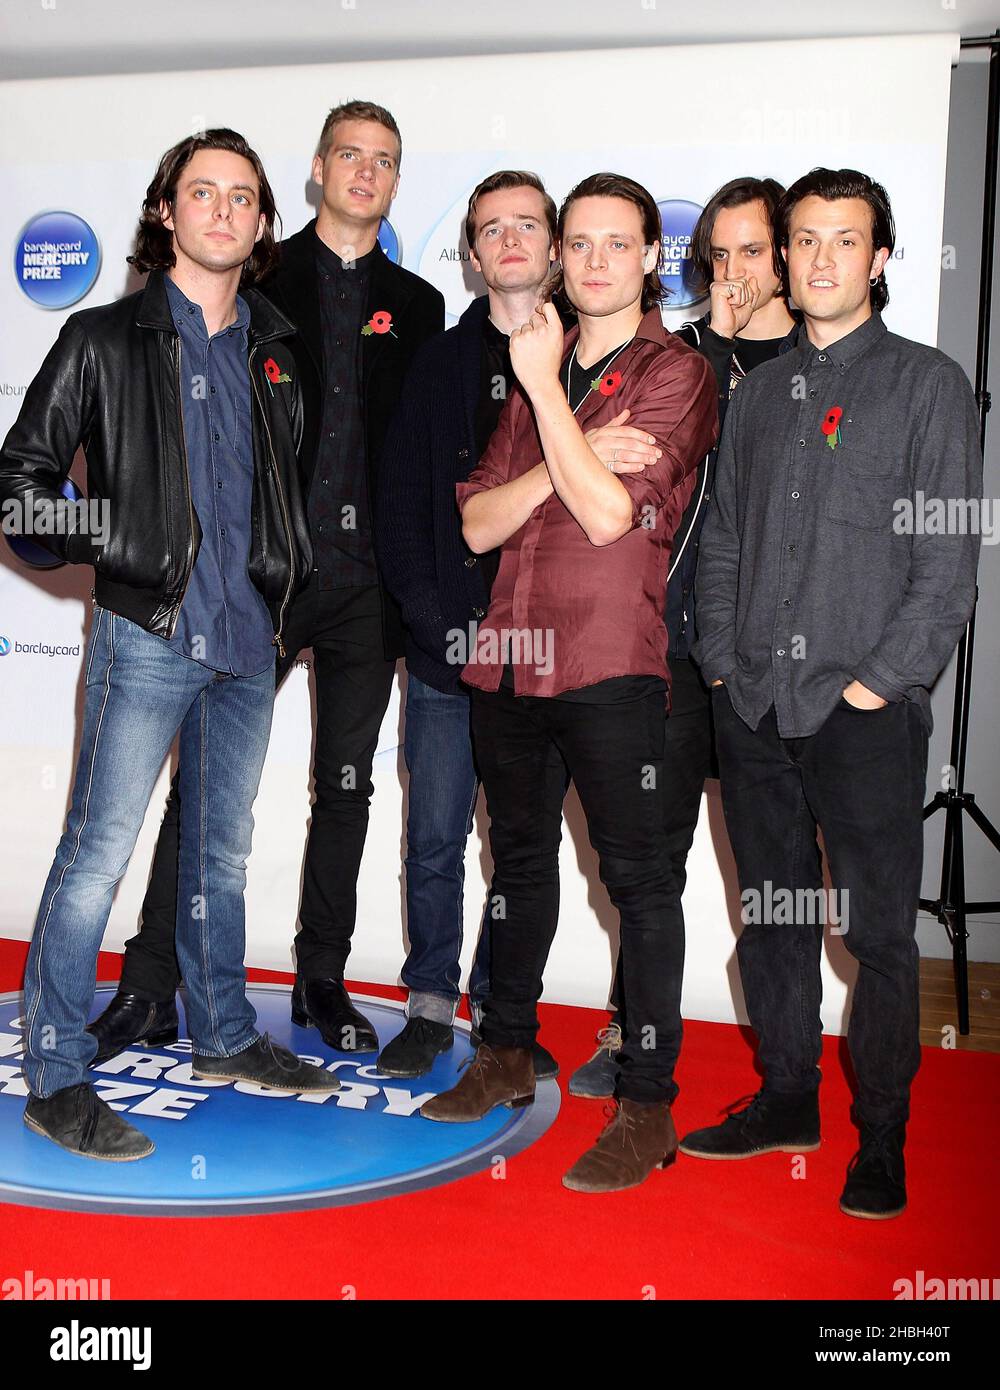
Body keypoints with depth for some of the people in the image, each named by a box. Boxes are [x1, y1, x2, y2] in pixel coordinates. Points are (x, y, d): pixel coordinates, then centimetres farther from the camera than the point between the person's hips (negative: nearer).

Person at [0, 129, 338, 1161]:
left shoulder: (272, 351, 13)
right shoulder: (106, 339, -1)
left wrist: (284, 584, 11)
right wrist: (108, 550, -8)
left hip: (248, 641, 6)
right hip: (148, 634, -5)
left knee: (223, 850, 15)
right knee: (98, 853, -5)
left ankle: (223, 1036, 30)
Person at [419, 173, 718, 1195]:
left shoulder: (675, 373, 0)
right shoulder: (537, 369, 18)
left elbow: (608, 512, -15)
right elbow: (477, 524, 7)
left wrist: (547, 387, -9)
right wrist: (570, 455, -9)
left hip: (610, 661, -6)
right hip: (510, 653, 6)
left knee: (637, 877, -1)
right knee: (519, 857, 16)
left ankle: (647, 1104, 7)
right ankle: (507, 1055, 31)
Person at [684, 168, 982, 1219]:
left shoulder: (927, 384, 1)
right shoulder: (760, 392, 15)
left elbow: (949, 558, -5)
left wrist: (880, 678, -11)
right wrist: (720, 657, 6)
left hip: (864, 709, -4)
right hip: (753, 704, 5)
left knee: (877, 933, 1)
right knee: (770, 918, 12)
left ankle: (881, 1140, 16)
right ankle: (786, 1101, 28)